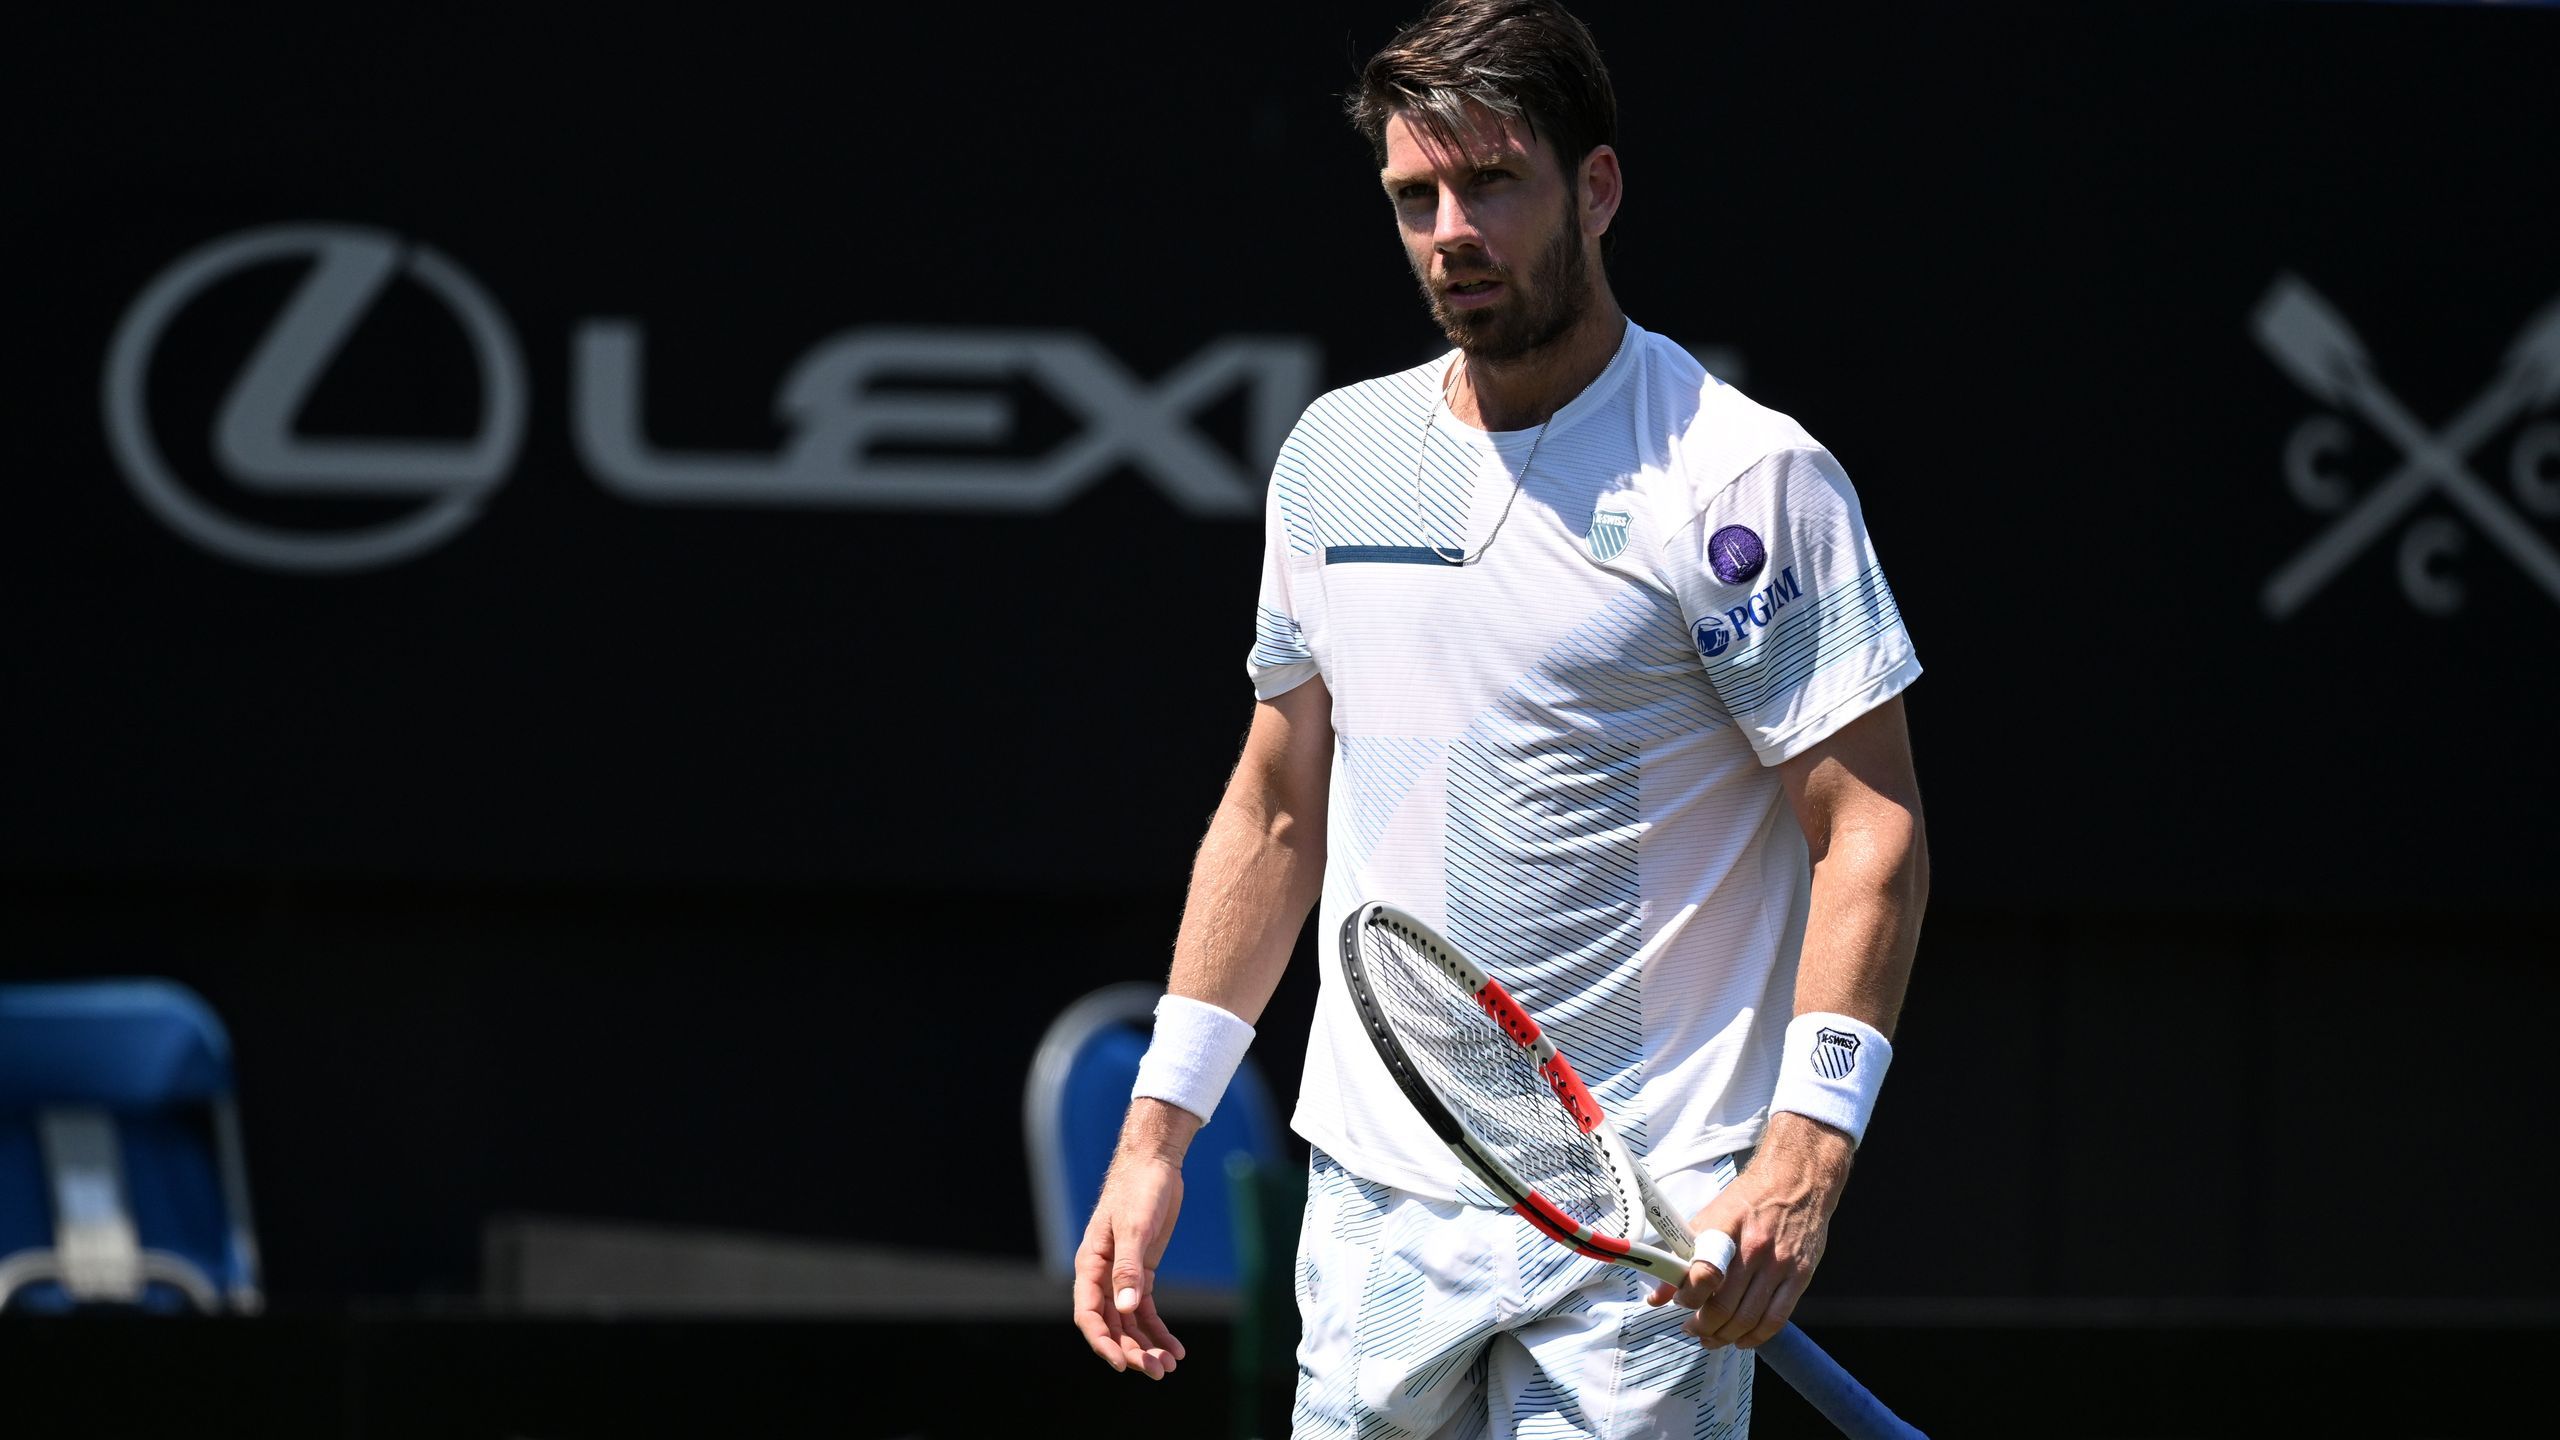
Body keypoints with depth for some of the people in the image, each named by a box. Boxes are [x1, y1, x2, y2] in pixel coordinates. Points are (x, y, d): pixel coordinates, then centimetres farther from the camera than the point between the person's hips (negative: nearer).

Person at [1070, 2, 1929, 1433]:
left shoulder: (1749, 479, -7)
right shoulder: (1335, 453, 11)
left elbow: (1874, 832, -10)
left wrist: (1806, 1148, -22)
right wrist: (1157, 1135, 14)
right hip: (1375, 1195, 5)